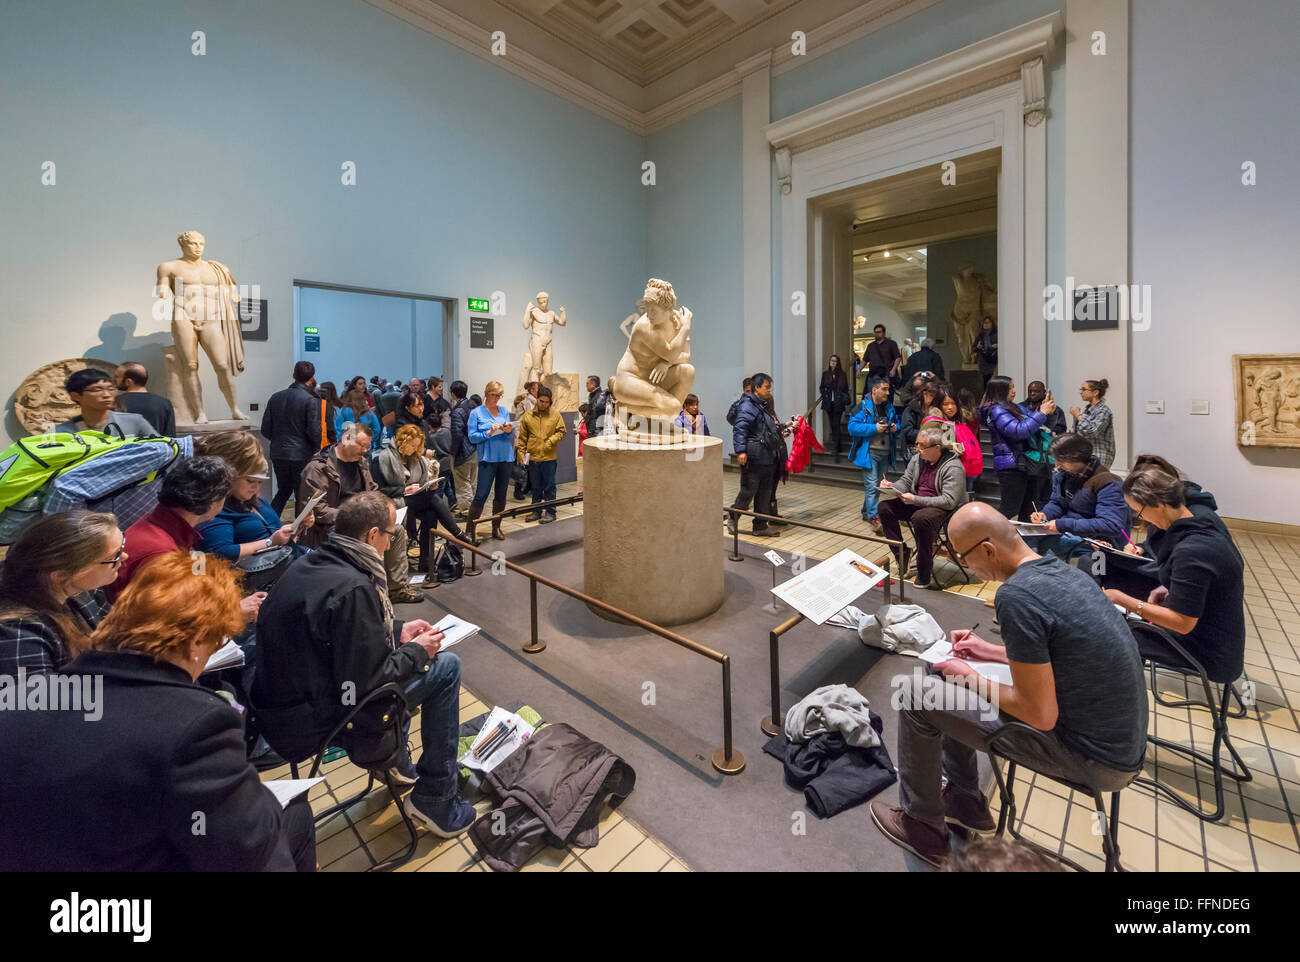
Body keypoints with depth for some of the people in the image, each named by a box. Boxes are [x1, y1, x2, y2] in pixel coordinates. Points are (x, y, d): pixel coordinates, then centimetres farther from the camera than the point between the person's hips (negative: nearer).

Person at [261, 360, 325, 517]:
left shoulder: (276, 397, 5)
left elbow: (265, 430, 6)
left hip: (278, 454, 5)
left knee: (283, 491, 21)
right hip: (302, 455, -5)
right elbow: (314, 431, -16)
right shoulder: (311, 400, -12)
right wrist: (317, 447, 3)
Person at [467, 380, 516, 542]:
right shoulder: (476, 413, 1)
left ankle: (496, 528, 21)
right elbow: (472, 437, -6)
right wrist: (489, 433, -18)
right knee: (481, 495, -7)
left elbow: (511, 436, 11)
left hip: (506, 457, 4)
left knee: (501, 495, 10)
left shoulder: (504, 411, 12)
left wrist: (509, 431, -11)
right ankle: (470, 529, 3)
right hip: (488, 458, -4)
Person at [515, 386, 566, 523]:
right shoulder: (527, 415, 3)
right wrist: (521, 452, 2)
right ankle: (536, 511, 25)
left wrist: (551, 440, -12)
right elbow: (522, 437, 7)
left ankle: (550, 512, 12)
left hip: (549, 457, -2)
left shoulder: (555, 414, 0)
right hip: (533, 457, 2)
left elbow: (561, 431, 4)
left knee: (549, 486, 3)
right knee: (536, 486, 13)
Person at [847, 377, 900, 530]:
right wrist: (874, 428, -21)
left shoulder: (889, 407, 12)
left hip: (884, 453, 8)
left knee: (878, 484, 15)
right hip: (869, 453, -7)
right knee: (872, 485, -12)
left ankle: (867, 512, 28)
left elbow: (897, 423, 25)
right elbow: (852, 427, -17)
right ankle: (873, 517, -10)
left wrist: (895, 428, 1)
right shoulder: (863, 406, -10)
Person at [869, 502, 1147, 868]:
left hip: (1095, 760, -9)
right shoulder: (1061, 570, 1)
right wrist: (990, 651, 17)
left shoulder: (1016, 596, -28)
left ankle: (923, 829, 18)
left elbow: (1040, 714, -24)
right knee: (947, 678, 16)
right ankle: (965, 802, 33)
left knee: (918, 697, -4)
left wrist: (971, 677, -9)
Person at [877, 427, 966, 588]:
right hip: (917, 503, 8)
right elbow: (906, 481, 14)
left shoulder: (953, 467, -19)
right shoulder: (917, 459, 3)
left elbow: (949, 501, -24)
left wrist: (915, 500, -30)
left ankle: (924, 573, -22)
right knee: (885, 507, -11)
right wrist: (892, 486, -10)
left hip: (945, 509, -8)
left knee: (921, 519, -39)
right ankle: (901, 557, -3)